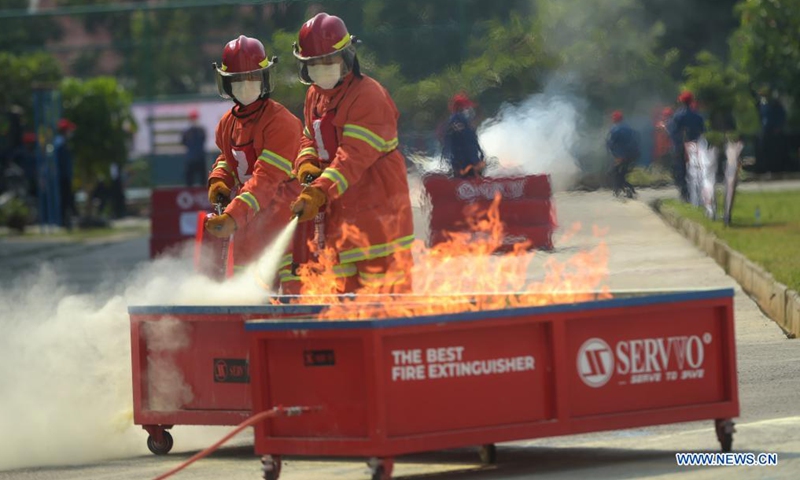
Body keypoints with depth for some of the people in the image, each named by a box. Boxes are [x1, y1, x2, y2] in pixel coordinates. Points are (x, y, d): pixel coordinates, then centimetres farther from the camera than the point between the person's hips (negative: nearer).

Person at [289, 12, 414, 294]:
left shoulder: (369, 97, -18)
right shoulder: (315, 95, 10)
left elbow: (353, 157, -26)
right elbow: (309, 138, 21)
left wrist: (319, 193, -35)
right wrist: (307, 165, -3)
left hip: (377, 204, -9)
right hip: (339, 206, 9)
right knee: (347, 289, 12)